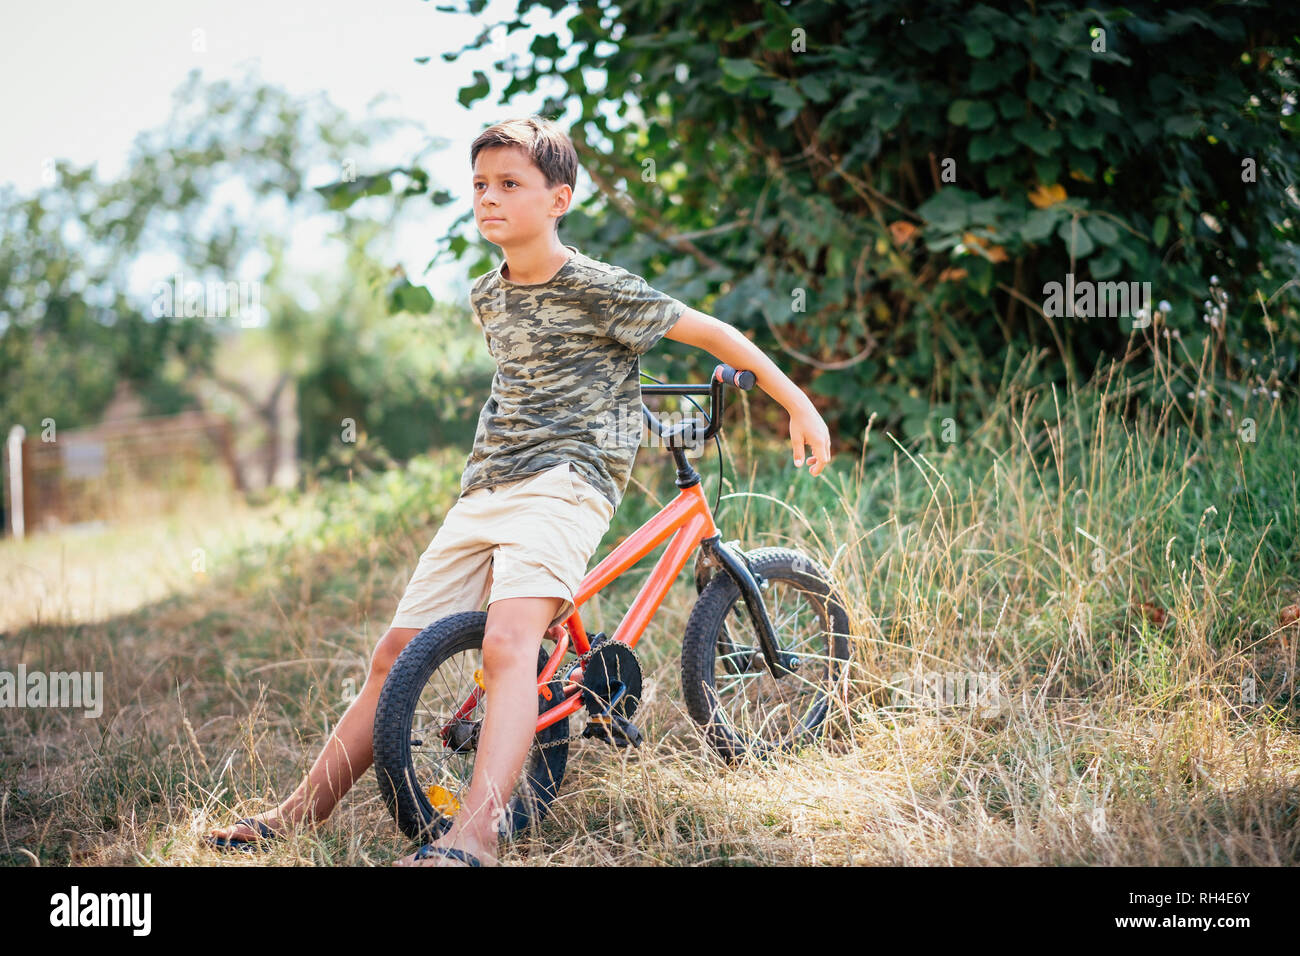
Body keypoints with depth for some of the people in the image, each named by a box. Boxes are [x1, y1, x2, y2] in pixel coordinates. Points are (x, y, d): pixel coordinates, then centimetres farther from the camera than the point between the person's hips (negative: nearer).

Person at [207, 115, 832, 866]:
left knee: (508, 644, -29)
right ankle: (298, 815, 10)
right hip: (485, 488, 7)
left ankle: (474, 836, -40)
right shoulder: (486, 298, 15)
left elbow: (709, 331, 1)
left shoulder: (597, 288, -5)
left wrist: (799, 404, 3)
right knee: (395, 656, 4)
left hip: (565, 481, -7)